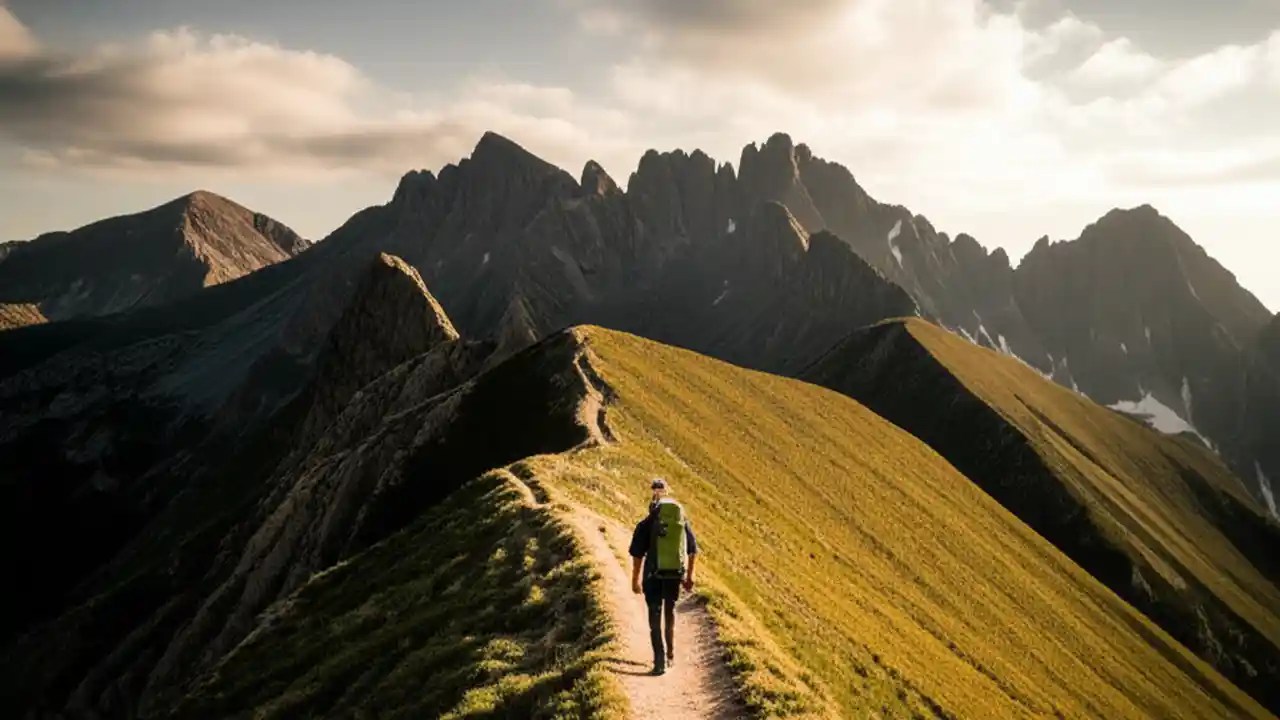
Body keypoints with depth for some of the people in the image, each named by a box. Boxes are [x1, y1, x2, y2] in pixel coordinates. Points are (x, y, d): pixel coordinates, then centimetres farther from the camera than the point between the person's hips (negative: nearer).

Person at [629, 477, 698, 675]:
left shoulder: (645, 525, -8)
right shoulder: (682, 523, 2)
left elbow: (637, 555, -8)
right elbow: (693, 552, 7)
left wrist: (635, 580, 1)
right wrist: (689, 576, 17)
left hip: (653, 577, -3)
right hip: (675, 576, 3)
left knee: (655, 618, 6)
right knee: (670, 613, 23)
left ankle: (660, 661, -2)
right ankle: (670, 655, 33)